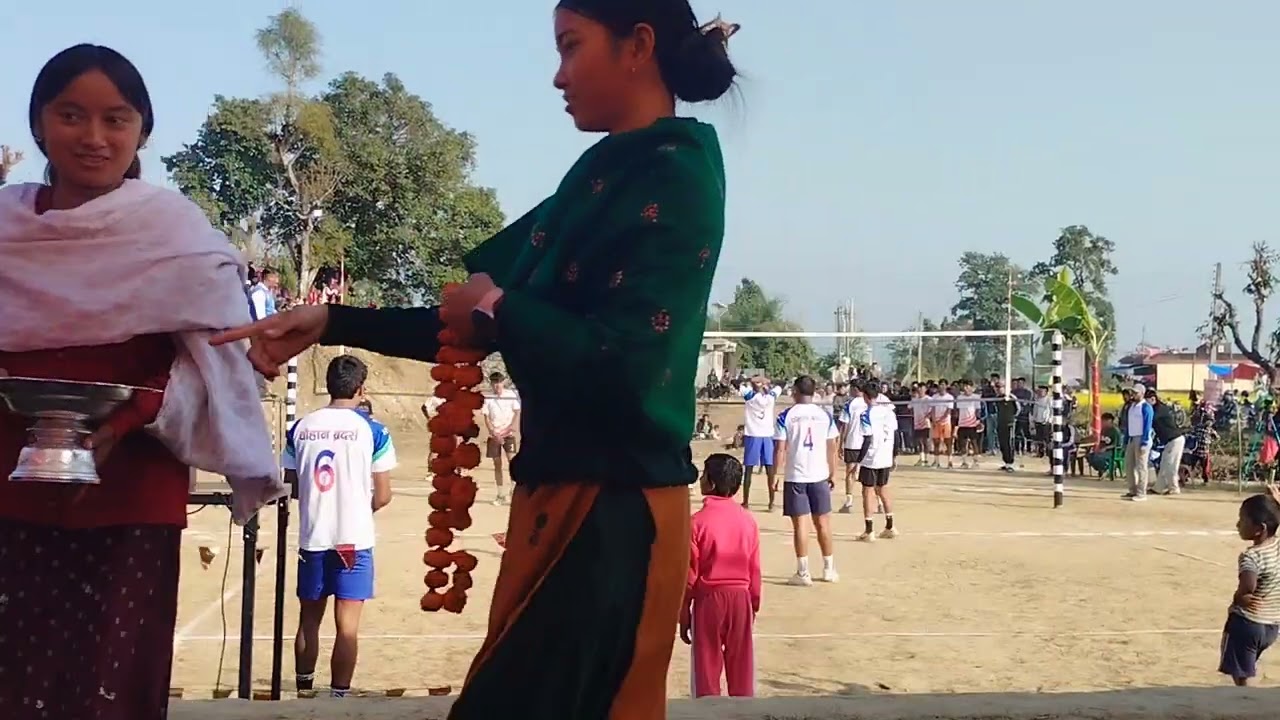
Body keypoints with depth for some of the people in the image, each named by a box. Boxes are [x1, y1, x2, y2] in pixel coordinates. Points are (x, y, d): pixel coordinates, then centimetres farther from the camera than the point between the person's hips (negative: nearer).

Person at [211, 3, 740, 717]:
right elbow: (475, 327, 16)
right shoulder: (606, 176, 14)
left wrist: (499, 308, -9)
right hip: (566, 503, 9)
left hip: (610, 516, -9)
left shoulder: (674, 176, -12)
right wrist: (330, 323, 11)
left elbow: (623, 369, -24)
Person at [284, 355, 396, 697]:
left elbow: (291, 484, 8)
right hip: (354, 539, -3)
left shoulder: (301, 427, 2)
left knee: (309, 619, 17)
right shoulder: (372, 430, -7)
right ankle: (339, 695, 3)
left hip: (312, 538, 4)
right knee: (347, 625, 1)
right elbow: (383, 495, -5)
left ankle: (304, 690, 29)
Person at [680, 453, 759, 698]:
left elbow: (689, 574, -9)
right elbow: (755, 571, 4)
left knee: (707, 667, 6)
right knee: (741, 668, 10)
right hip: (740, 598, 3)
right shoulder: (748, 520, -1)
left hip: (708, 599, -3)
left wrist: (683, 613, 0)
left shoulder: (698, 521, -12)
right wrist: (754, 605, 17)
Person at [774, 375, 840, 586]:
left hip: (795, 477, -3)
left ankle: (803, 573, 2)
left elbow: (780, 450, -7)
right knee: (823, 523, 12)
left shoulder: (786, 416, -5)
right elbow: (832, 448, 7)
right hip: (820, 476, 3)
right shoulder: (825, 415, 4)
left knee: (800, 524, 0)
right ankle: (829, 569, 19)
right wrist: (832, 474, 17)